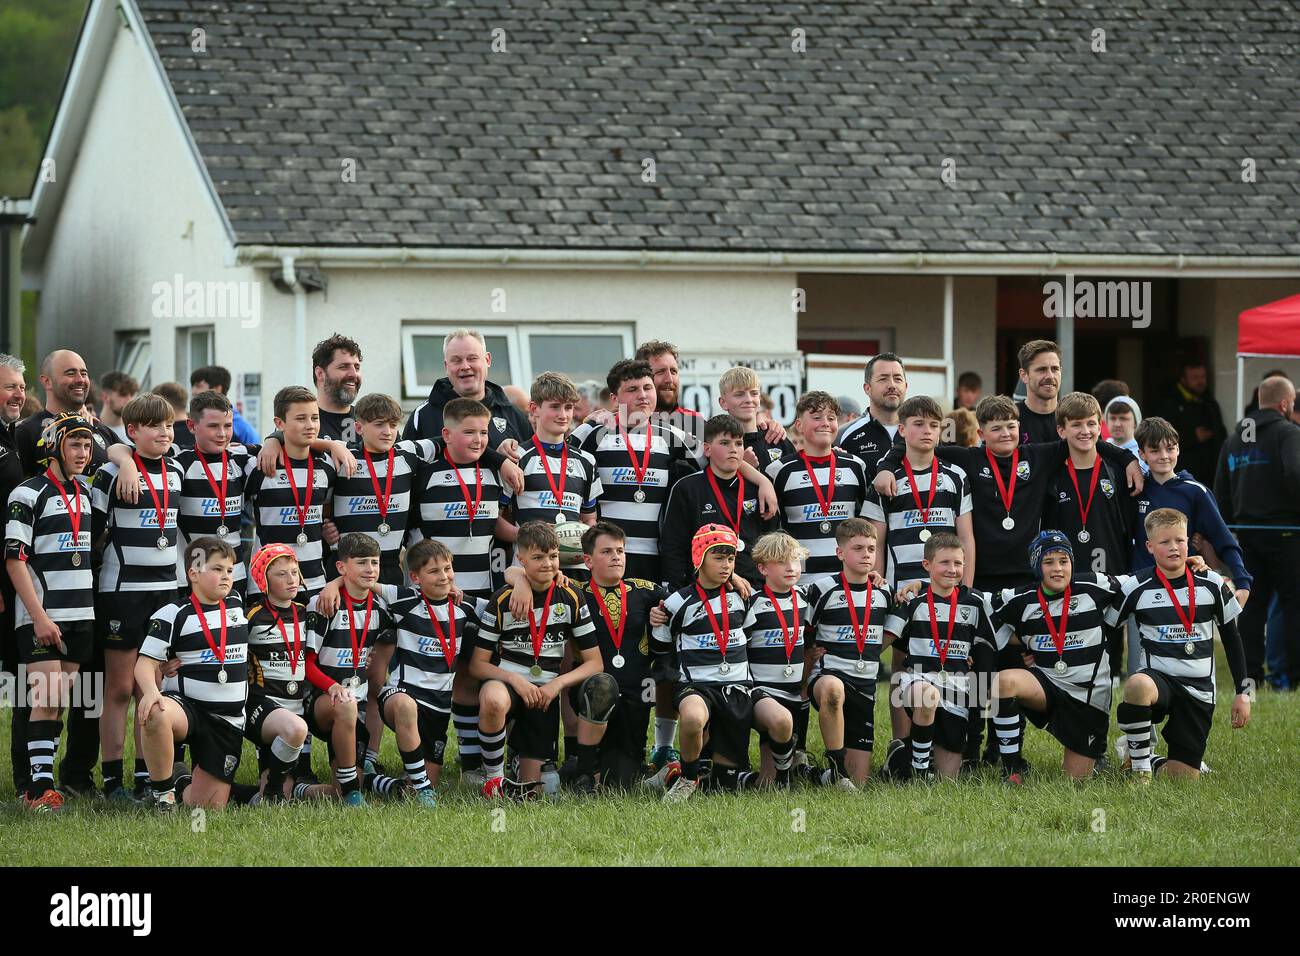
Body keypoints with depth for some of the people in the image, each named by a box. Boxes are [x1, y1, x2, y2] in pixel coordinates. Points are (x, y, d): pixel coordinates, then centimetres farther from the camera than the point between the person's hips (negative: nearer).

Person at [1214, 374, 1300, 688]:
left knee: (1252, 605, 8)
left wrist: (1229, 526, 22)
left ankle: (1250, 674, 6)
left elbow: (1221, 490, 18)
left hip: (1246, 531, 6)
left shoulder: (1234, 439, 16)